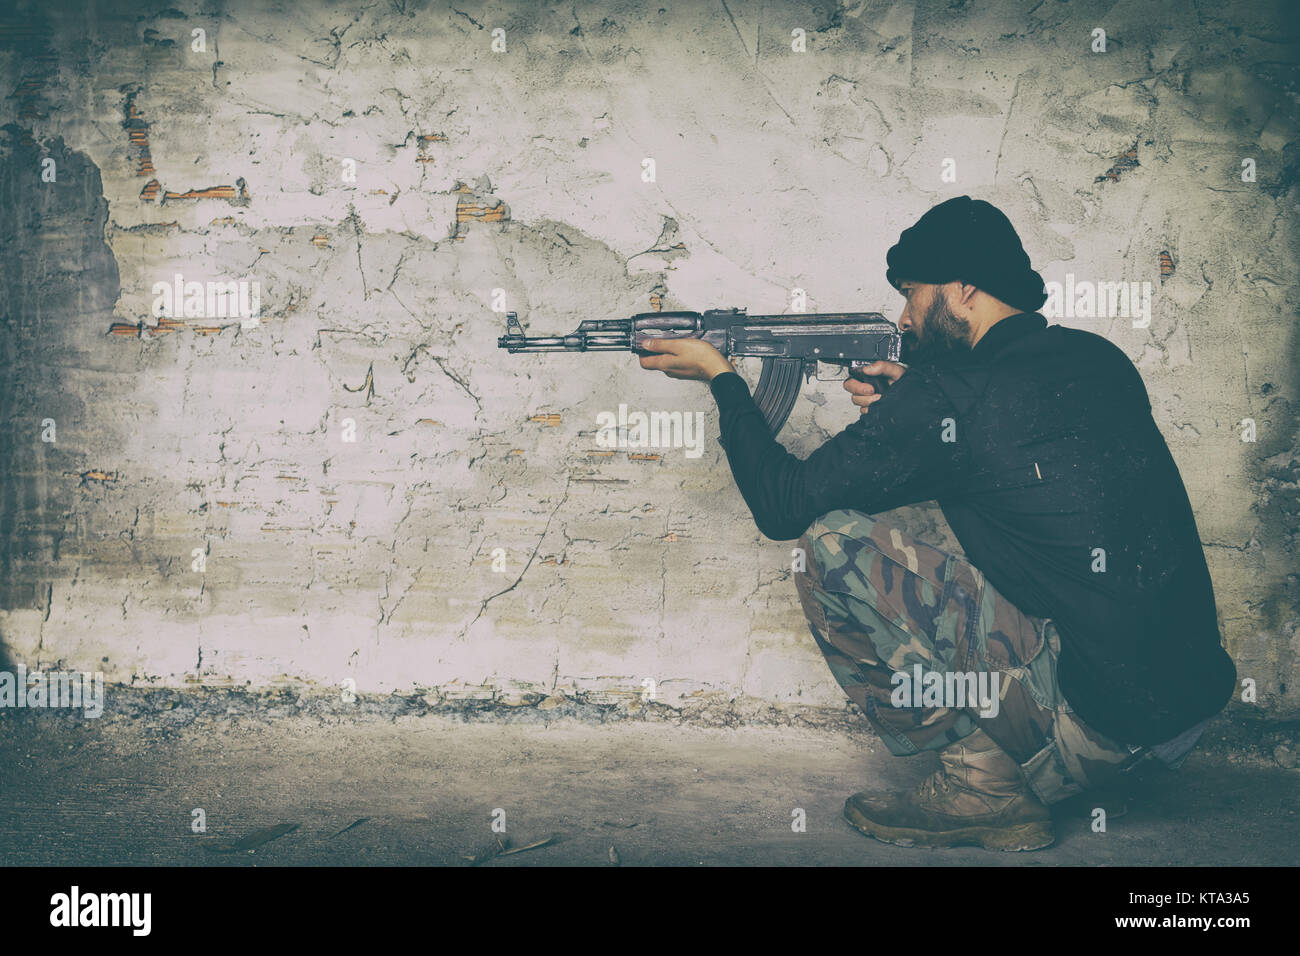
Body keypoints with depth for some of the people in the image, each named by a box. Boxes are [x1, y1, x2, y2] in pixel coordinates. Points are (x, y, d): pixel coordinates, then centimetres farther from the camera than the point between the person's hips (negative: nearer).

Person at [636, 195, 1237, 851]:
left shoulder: (950, 397, -12)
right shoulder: (1099, 360, 9)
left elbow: (784, 504, -4)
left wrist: (721, 376, 9)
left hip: (1097, 720, -8)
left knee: (829, 544, -8)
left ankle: (978, 786, 2)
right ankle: (1021, 788, 18)